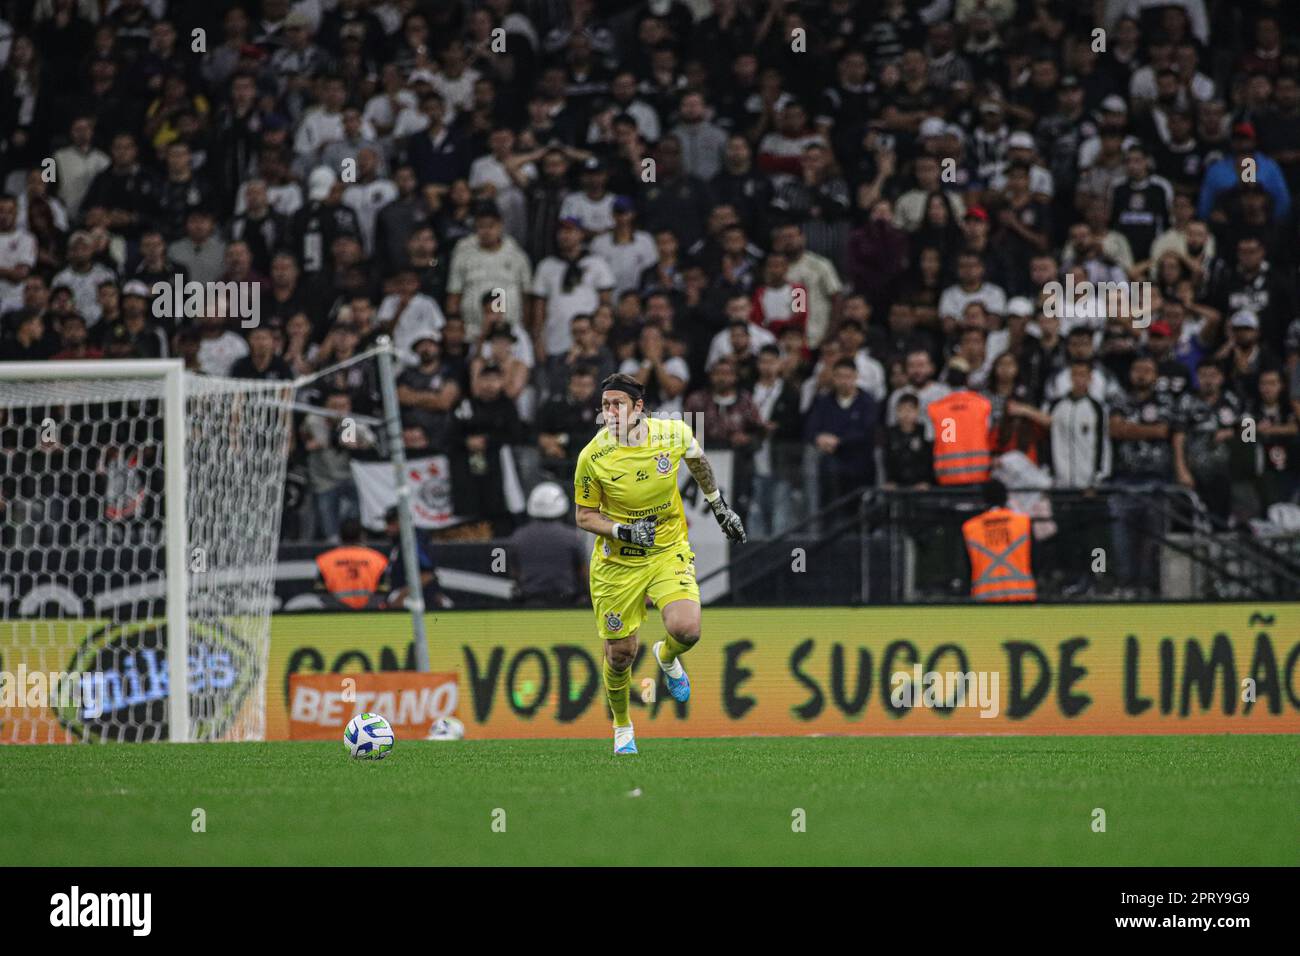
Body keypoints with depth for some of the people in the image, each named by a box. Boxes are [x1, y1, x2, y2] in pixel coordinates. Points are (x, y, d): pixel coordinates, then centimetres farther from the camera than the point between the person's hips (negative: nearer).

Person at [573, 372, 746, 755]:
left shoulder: (674, 433, -12)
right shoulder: (593, 457, -17)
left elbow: (699, 462, 12)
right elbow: (585, 516, -6)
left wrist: (720, 507, 19)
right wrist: (624, 531, -22)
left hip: (669, 553, 1)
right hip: (617, 562, -1)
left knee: (686, 630, -22)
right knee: (620, 652, 6)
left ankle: (667, 658, 17)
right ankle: (622, 728, 34)